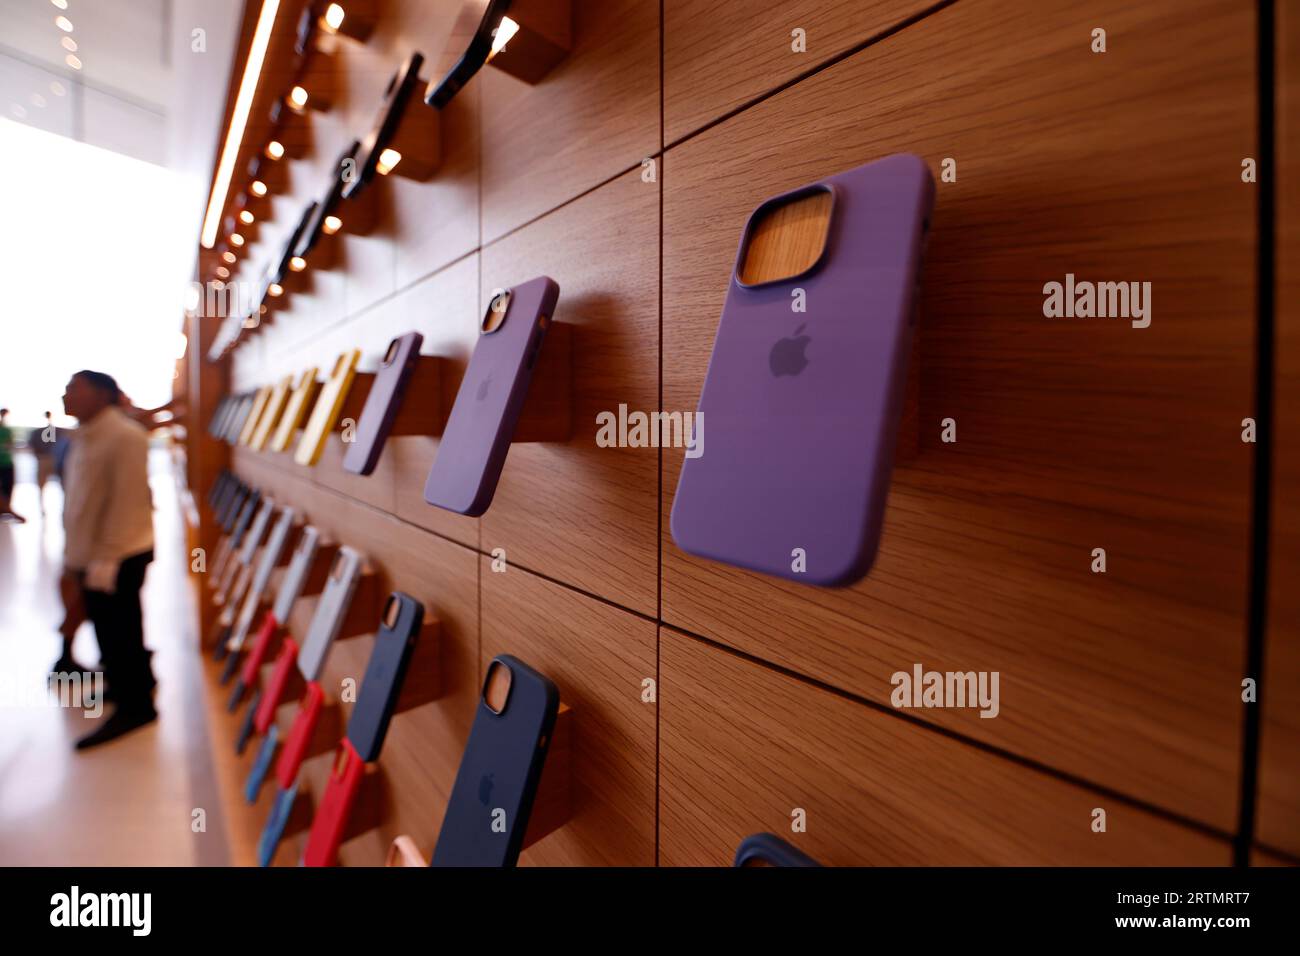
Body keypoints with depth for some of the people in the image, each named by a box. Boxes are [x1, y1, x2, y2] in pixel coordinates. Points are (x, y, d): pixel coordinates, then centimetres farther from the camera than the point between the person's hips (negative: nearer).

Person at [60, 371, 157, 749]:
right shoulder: (83, 437, 11)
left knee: (118, 633, 2)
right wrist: (73, 553, 15)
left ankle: (134, 706, 17)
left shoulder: (126, 437, -17)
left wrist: (104, 560, -19)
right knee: (110, 630, 19)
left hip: (118, 557, -8)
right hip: (90, 554, 9)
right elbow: (77, 500, 16)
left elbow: (127, 503, -20)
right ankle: (132, 685, 36)